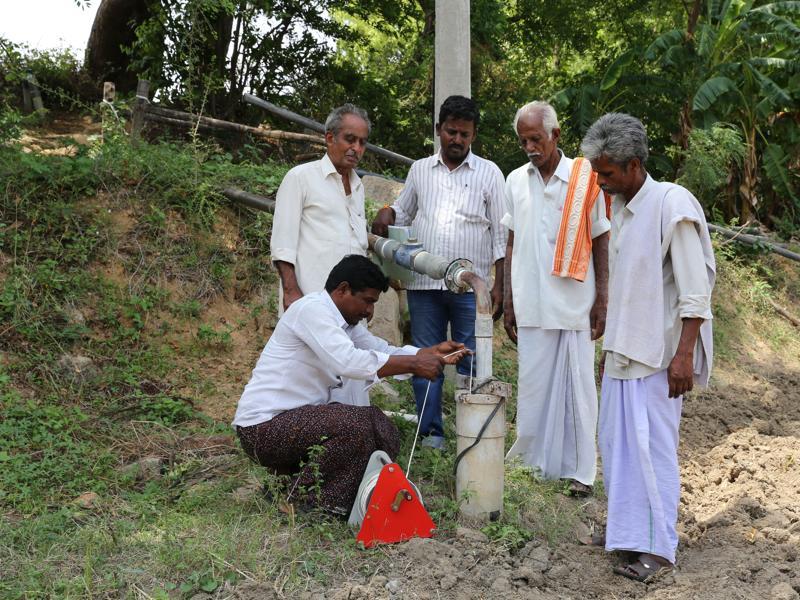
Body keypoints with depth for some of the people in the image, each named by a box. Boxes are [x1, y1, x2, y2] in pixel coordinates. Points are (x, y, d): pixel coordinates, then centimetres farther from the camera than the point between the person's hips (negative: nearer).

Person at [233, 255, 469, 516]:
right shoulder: (311, 309, -18)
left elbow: (386, 352, 13)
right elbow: (348, 362, -31)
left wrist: (433, 353, -4)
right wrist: (414, 364, -26)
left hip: (301, 416, 10)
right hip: (264, 426, -10)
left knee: (383, 432, 1)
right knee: (357, 424, -25)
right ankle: (306, 501, -8)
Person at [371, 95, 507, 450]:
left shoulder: (489, 173, 7)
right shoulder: (419, 170, 13)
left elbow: (500, 233, 5)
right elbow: (404, 212, 24)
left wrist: (499, 284, -2)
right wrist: (386, 214, -1)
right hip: (424, 284, 2)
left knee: (472, 363, 1)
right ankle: (431, 432, 15)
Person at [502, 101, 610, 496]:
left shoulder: (585, 179, -1)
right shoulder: (515, 182, 9)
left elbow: (600, 243, 2)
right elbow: (511, 245, 12)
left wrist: (602, 300, -2)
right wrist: (508, 302, 9)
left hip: (575, 304, -2)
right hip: (532, 304, 3)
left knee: (576, 386, 3)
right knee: (533, 386, 6)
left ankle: (579, 469, 12)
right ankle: (533, 462, 16)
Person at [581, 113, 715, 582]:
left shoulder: (672, 204, -14)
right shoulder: (622, 209, 12)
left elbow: (695, 289, -17)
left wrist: (684, 354, -21)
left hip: (657, 354, -8)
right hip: (624, 350, 8)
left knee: (652, 446, -5)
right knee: (616, 441, 13)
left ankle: (659, 548, 4)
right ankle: (626, 525, 27)